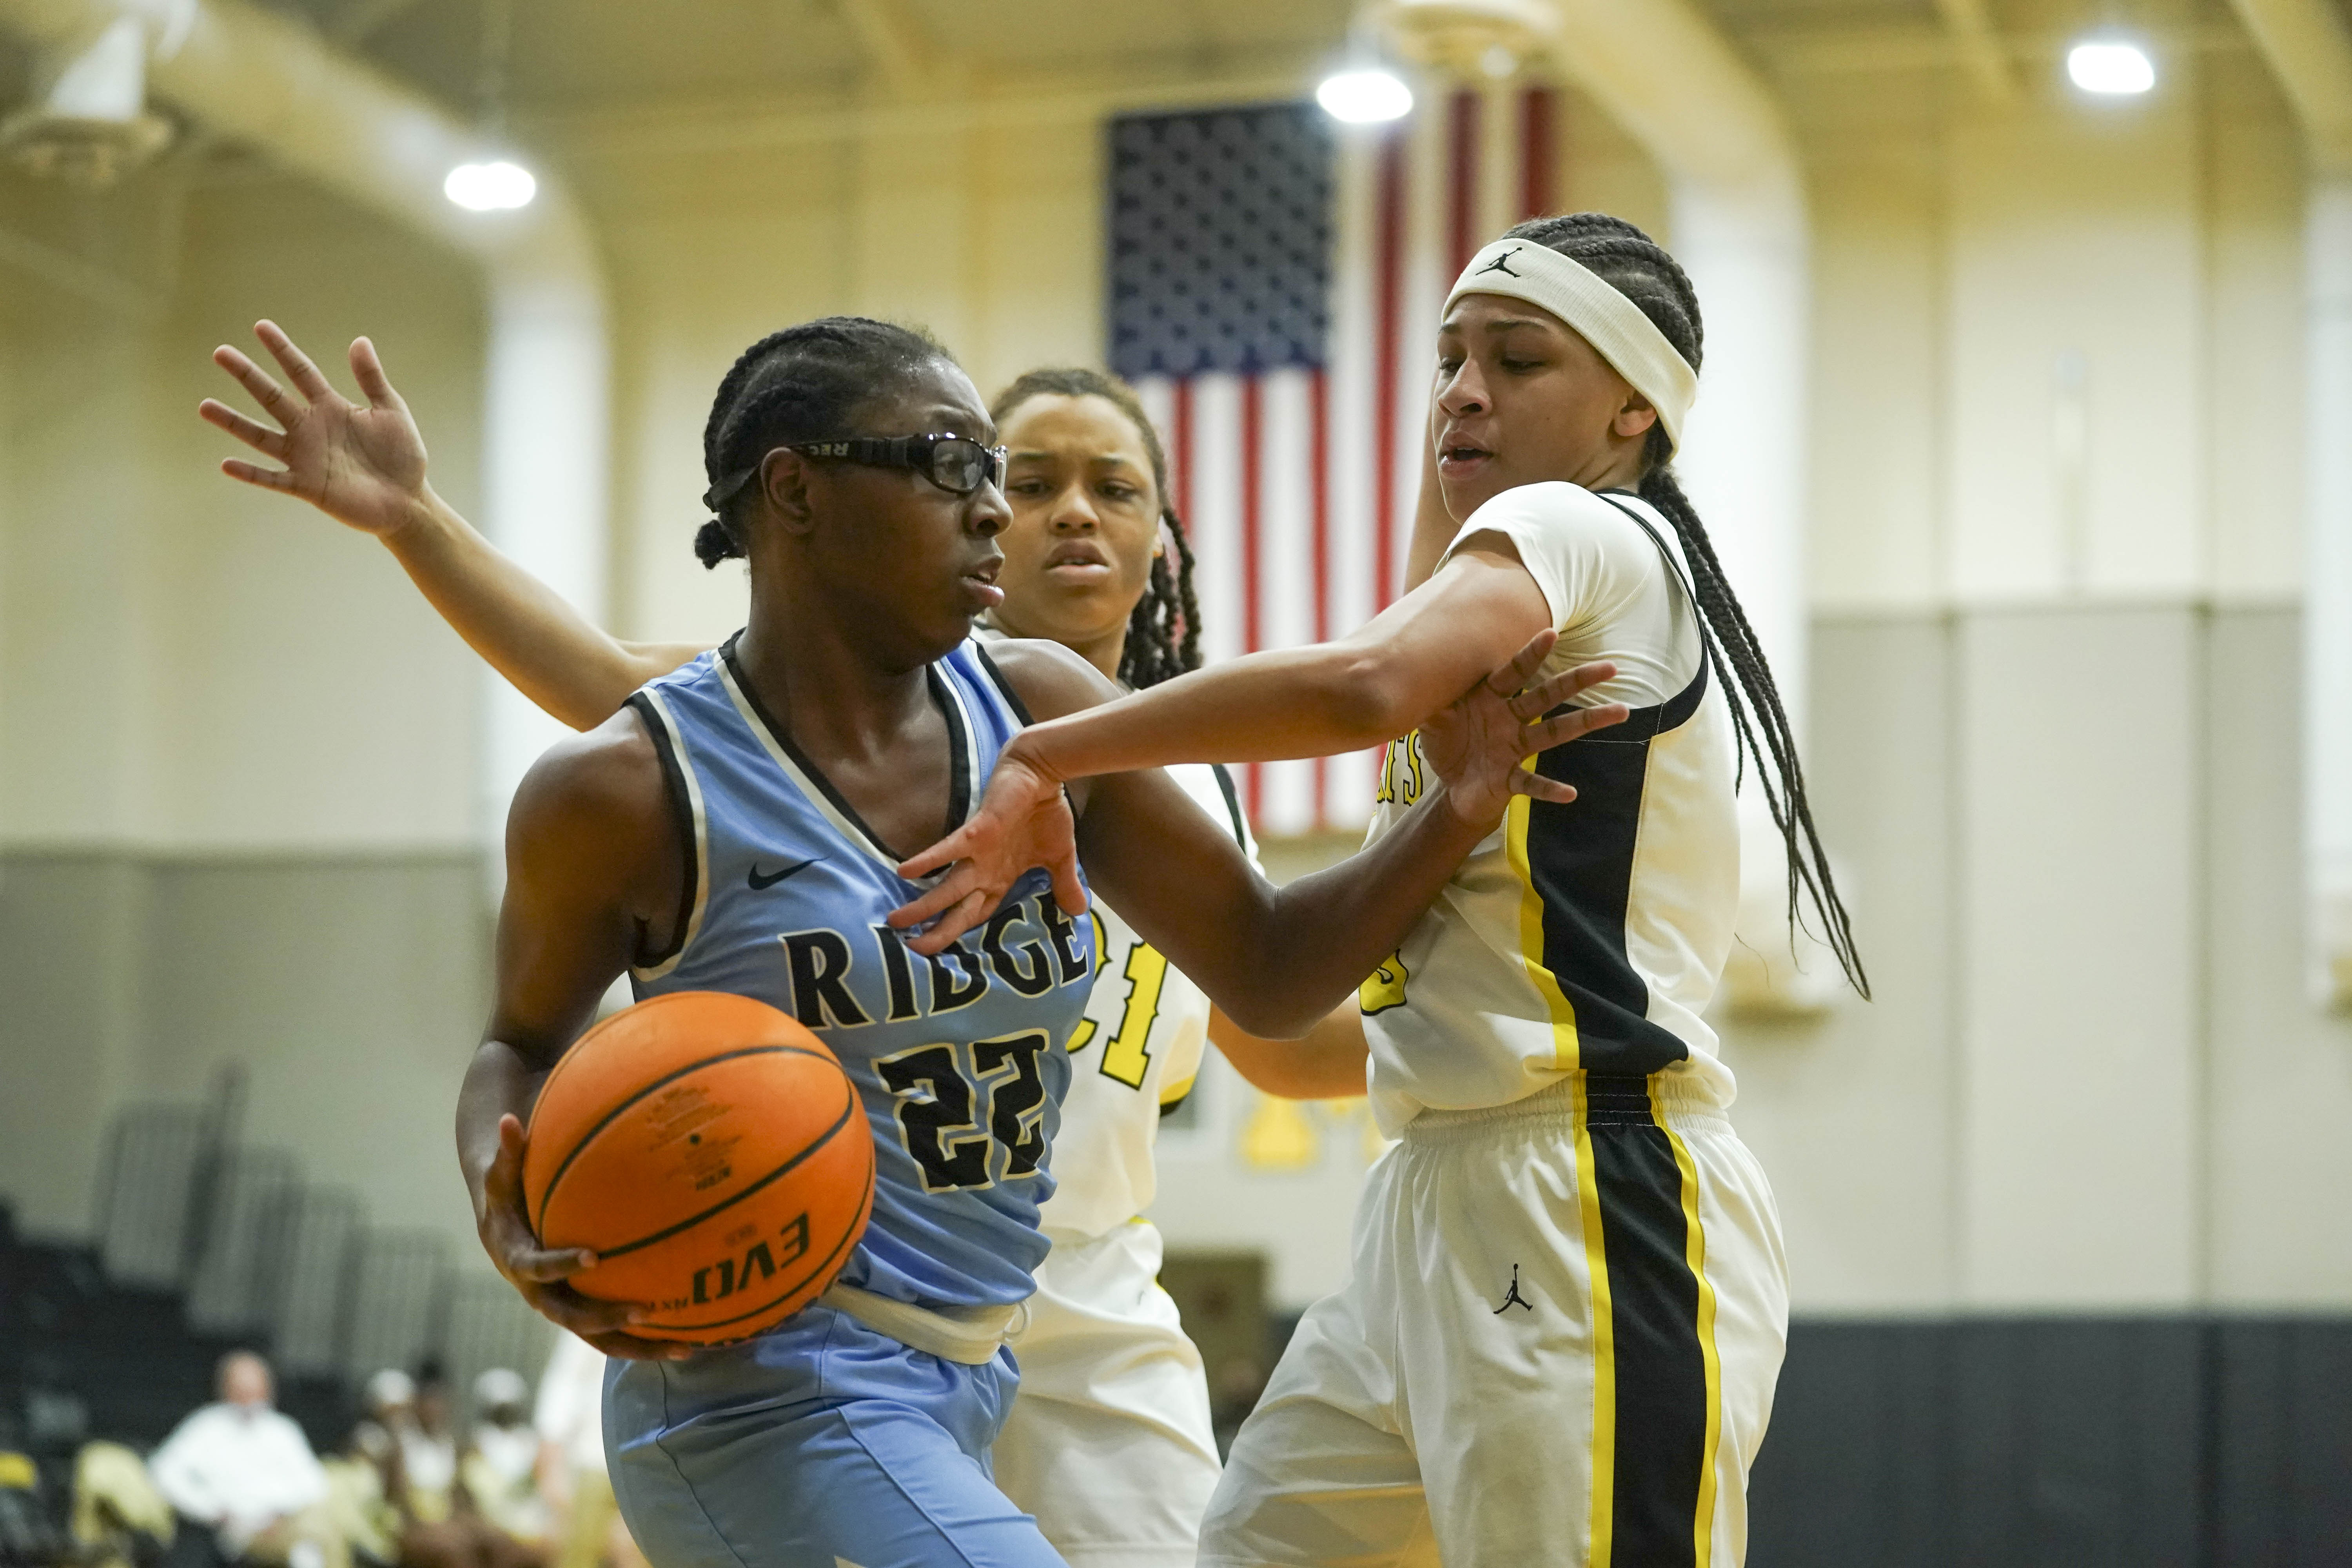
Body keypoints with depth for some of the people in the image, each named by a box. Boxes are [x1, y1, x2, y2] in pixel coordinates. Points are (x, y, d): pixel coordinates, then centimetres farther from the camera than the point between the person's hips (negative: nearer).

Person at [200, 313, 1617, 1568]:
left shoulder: (1042, 709, 4)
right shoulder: (636, 788, -10)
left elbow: (1265, 972, 7)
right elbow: (526, 1043, 7)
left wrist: (1455, 818, -9)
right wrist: (514, 1218, -15)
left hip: (960, 1390, 7)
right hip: (772, 1403, -7)